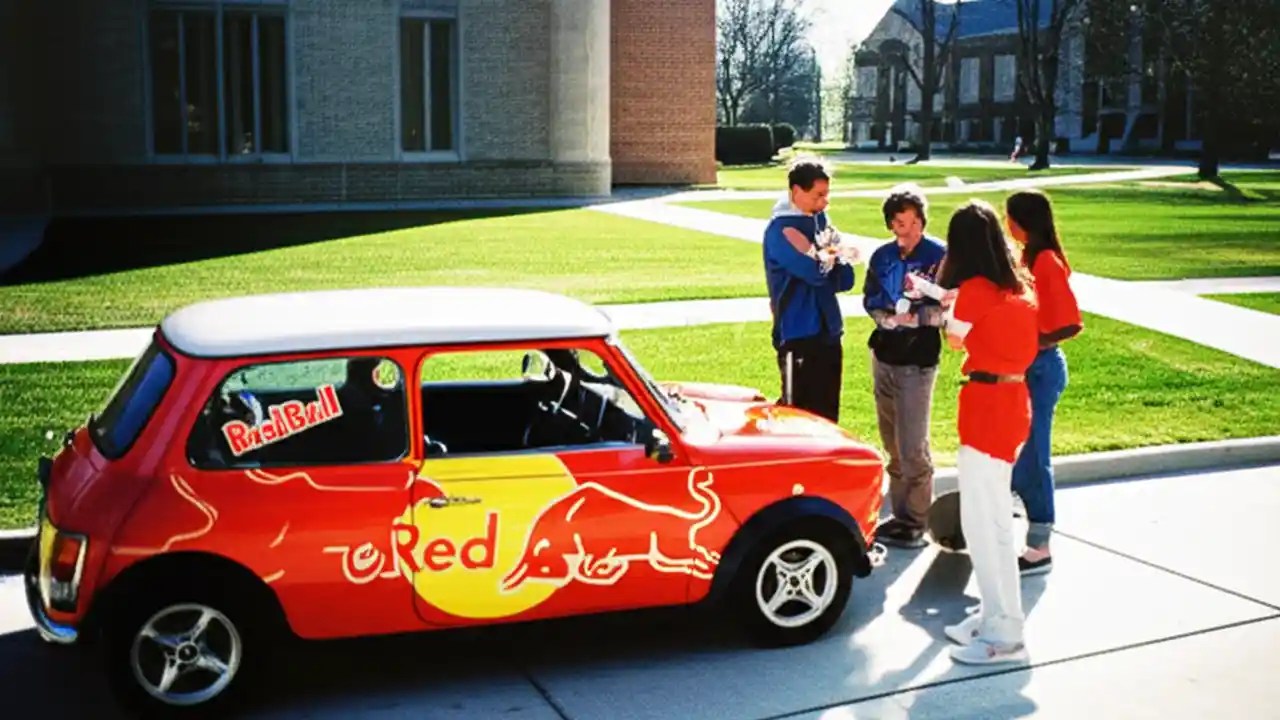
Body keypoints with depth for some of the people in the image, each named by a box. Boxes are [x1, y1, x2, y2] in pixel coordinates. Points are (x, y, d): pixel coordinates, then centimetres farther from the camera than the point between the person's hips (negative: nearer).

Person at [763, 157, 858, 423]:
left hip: (828, 332, 7)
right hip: (799, 335, -7)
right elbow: (816, 270, -23)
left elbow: (844, 280, 11)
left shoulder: (820, 219, 10)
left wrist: (836, 259, -10)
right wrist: (834, 255, -3)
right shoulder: (781, 229, -14)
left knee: (828, 415, 13)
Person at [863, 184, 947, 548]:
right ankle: (900, 514, 25)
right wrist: (889, 318, -11)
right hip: (883, 355, 6)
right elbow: (871, 302, 8)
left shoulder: (939, 255, -10)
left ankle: (915, 523, 4)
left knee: (912, 447, -6)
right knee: (893, 445, 14)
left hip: (917, 361, -6)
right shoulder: (882, 256, 5)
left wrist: (916, 317, -25)